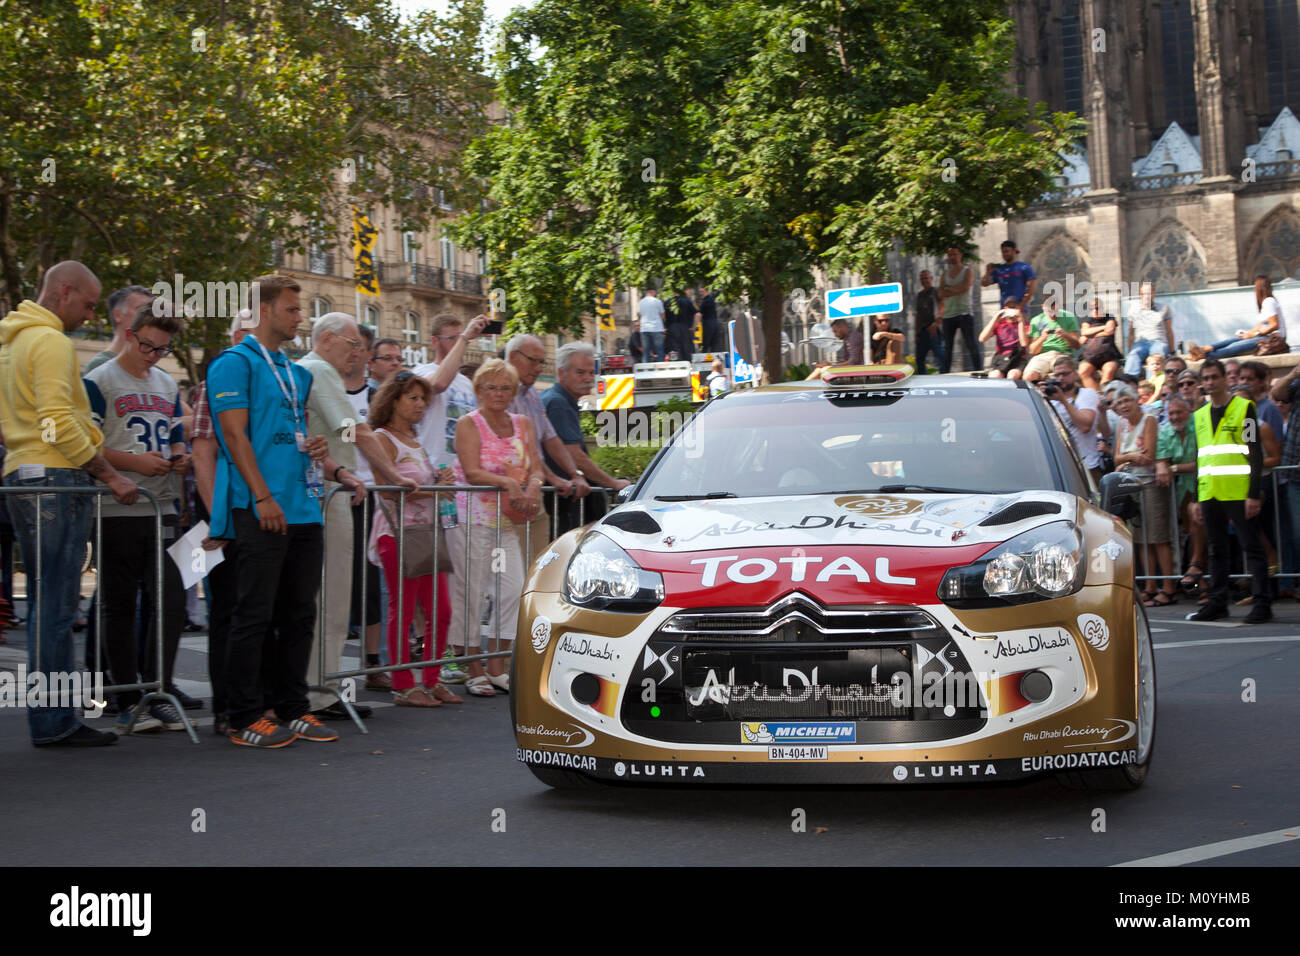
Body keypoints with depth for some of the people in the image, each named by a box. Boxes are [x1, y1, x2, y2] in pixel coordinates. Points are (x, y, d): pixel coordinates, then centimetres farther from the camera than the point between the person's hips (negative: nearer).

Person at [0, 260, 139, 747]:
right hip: (56, 479, -10)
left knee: (44, 601, 12)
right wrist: (111, 475, -16)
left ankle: (48, 719, 16)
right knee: (56, 604, -7)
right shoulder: (50, 342, -11)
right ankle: (54, 721, -5)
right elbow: (58, 423, -20)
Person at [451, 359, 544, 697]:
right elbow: (472, 472, -14)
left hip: (507, 520, 6)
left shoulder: (522, 424, 14)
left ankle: (497, 667, 9)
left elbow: (535, 467, 6)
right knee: (472, 593, -5)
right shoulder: (468, 424, -3)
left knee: (514, 588, 0)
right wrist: (508, 483, -27)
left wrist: (533, 486, -16)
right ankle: (474, 671, 2)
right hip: (472, 518, -6)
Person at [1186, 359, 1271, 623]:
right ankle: (1217, 602, 16)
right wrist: (1197, 499, 14)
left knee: (1252, 547, -4)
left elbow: (1256, 453, -6)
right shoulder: (1200, 415, 17)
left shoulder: (1244, 408, -1)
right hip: (1210, 494, 6)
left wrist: (1254, 494, -13)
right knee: (1216, 549, 10)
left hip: (1238, 492, -6)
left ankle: (1262, 603, -2)